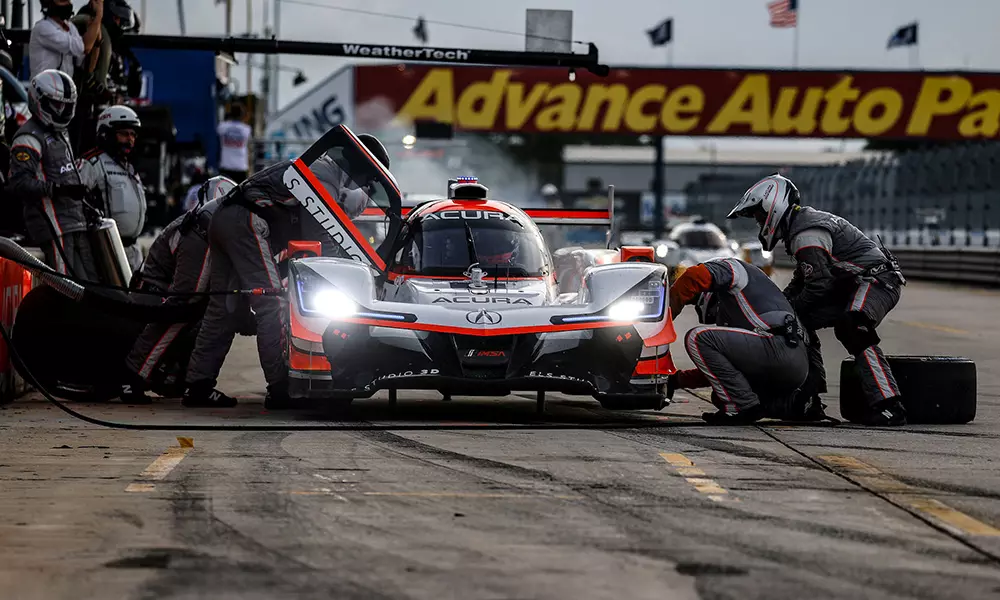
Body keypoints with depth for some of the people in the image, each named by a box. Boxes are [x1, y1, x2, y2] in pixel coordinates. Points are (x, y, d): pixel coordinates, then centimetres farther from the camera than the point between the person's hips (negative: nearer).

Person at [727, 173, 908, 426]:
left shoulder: (806, 234, -18)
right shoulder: (804, 220, 17)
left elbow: (819, 286, -22)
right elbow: (803, 280, 24)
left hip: (877, 280, -11)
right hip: (851, 286, 11)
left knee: (852, 329, -34)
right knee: (801, 320, 11)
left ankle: (889, 407, -41)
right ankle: (809, 396, 13)